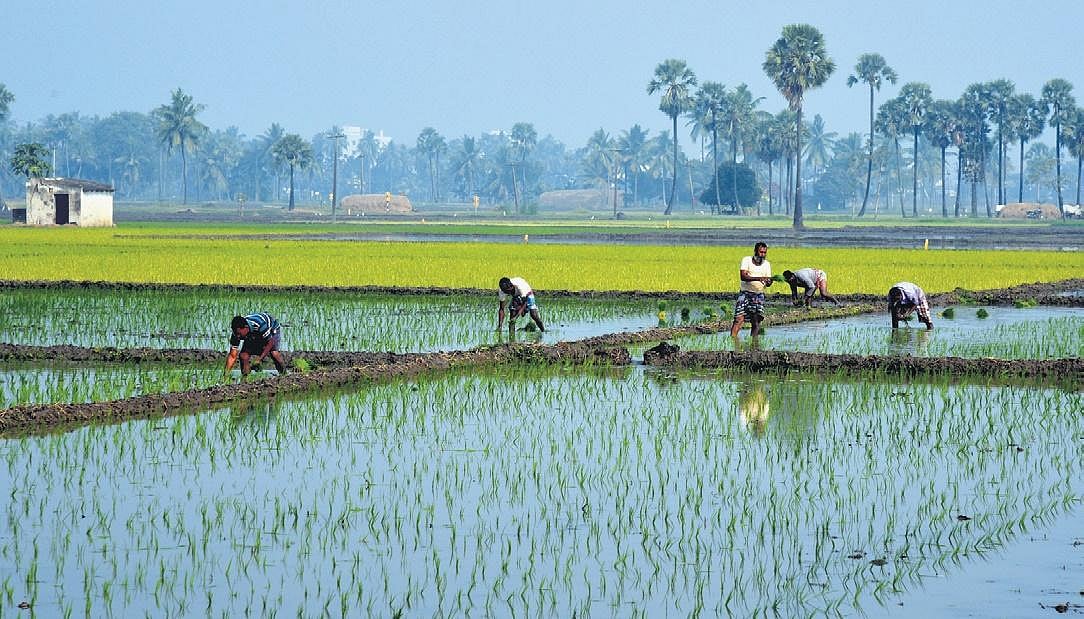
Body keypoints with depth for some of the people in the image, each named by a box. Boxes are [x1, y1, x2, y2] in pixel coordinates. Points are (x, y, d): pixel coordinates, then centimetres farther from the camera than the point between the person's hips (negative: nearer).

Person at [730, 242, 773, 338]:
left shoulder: (767, 264, 8)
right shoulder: (746, 260, -4)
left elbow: (768, 282, 6)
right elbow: (743, 276, -17)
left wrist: (768, 282, -20)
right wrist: (758, 278, -31)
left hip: (759, 295, 3)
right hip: (745, 293, -3)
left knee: (756, 322, -2)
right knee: (739, 318, -12)